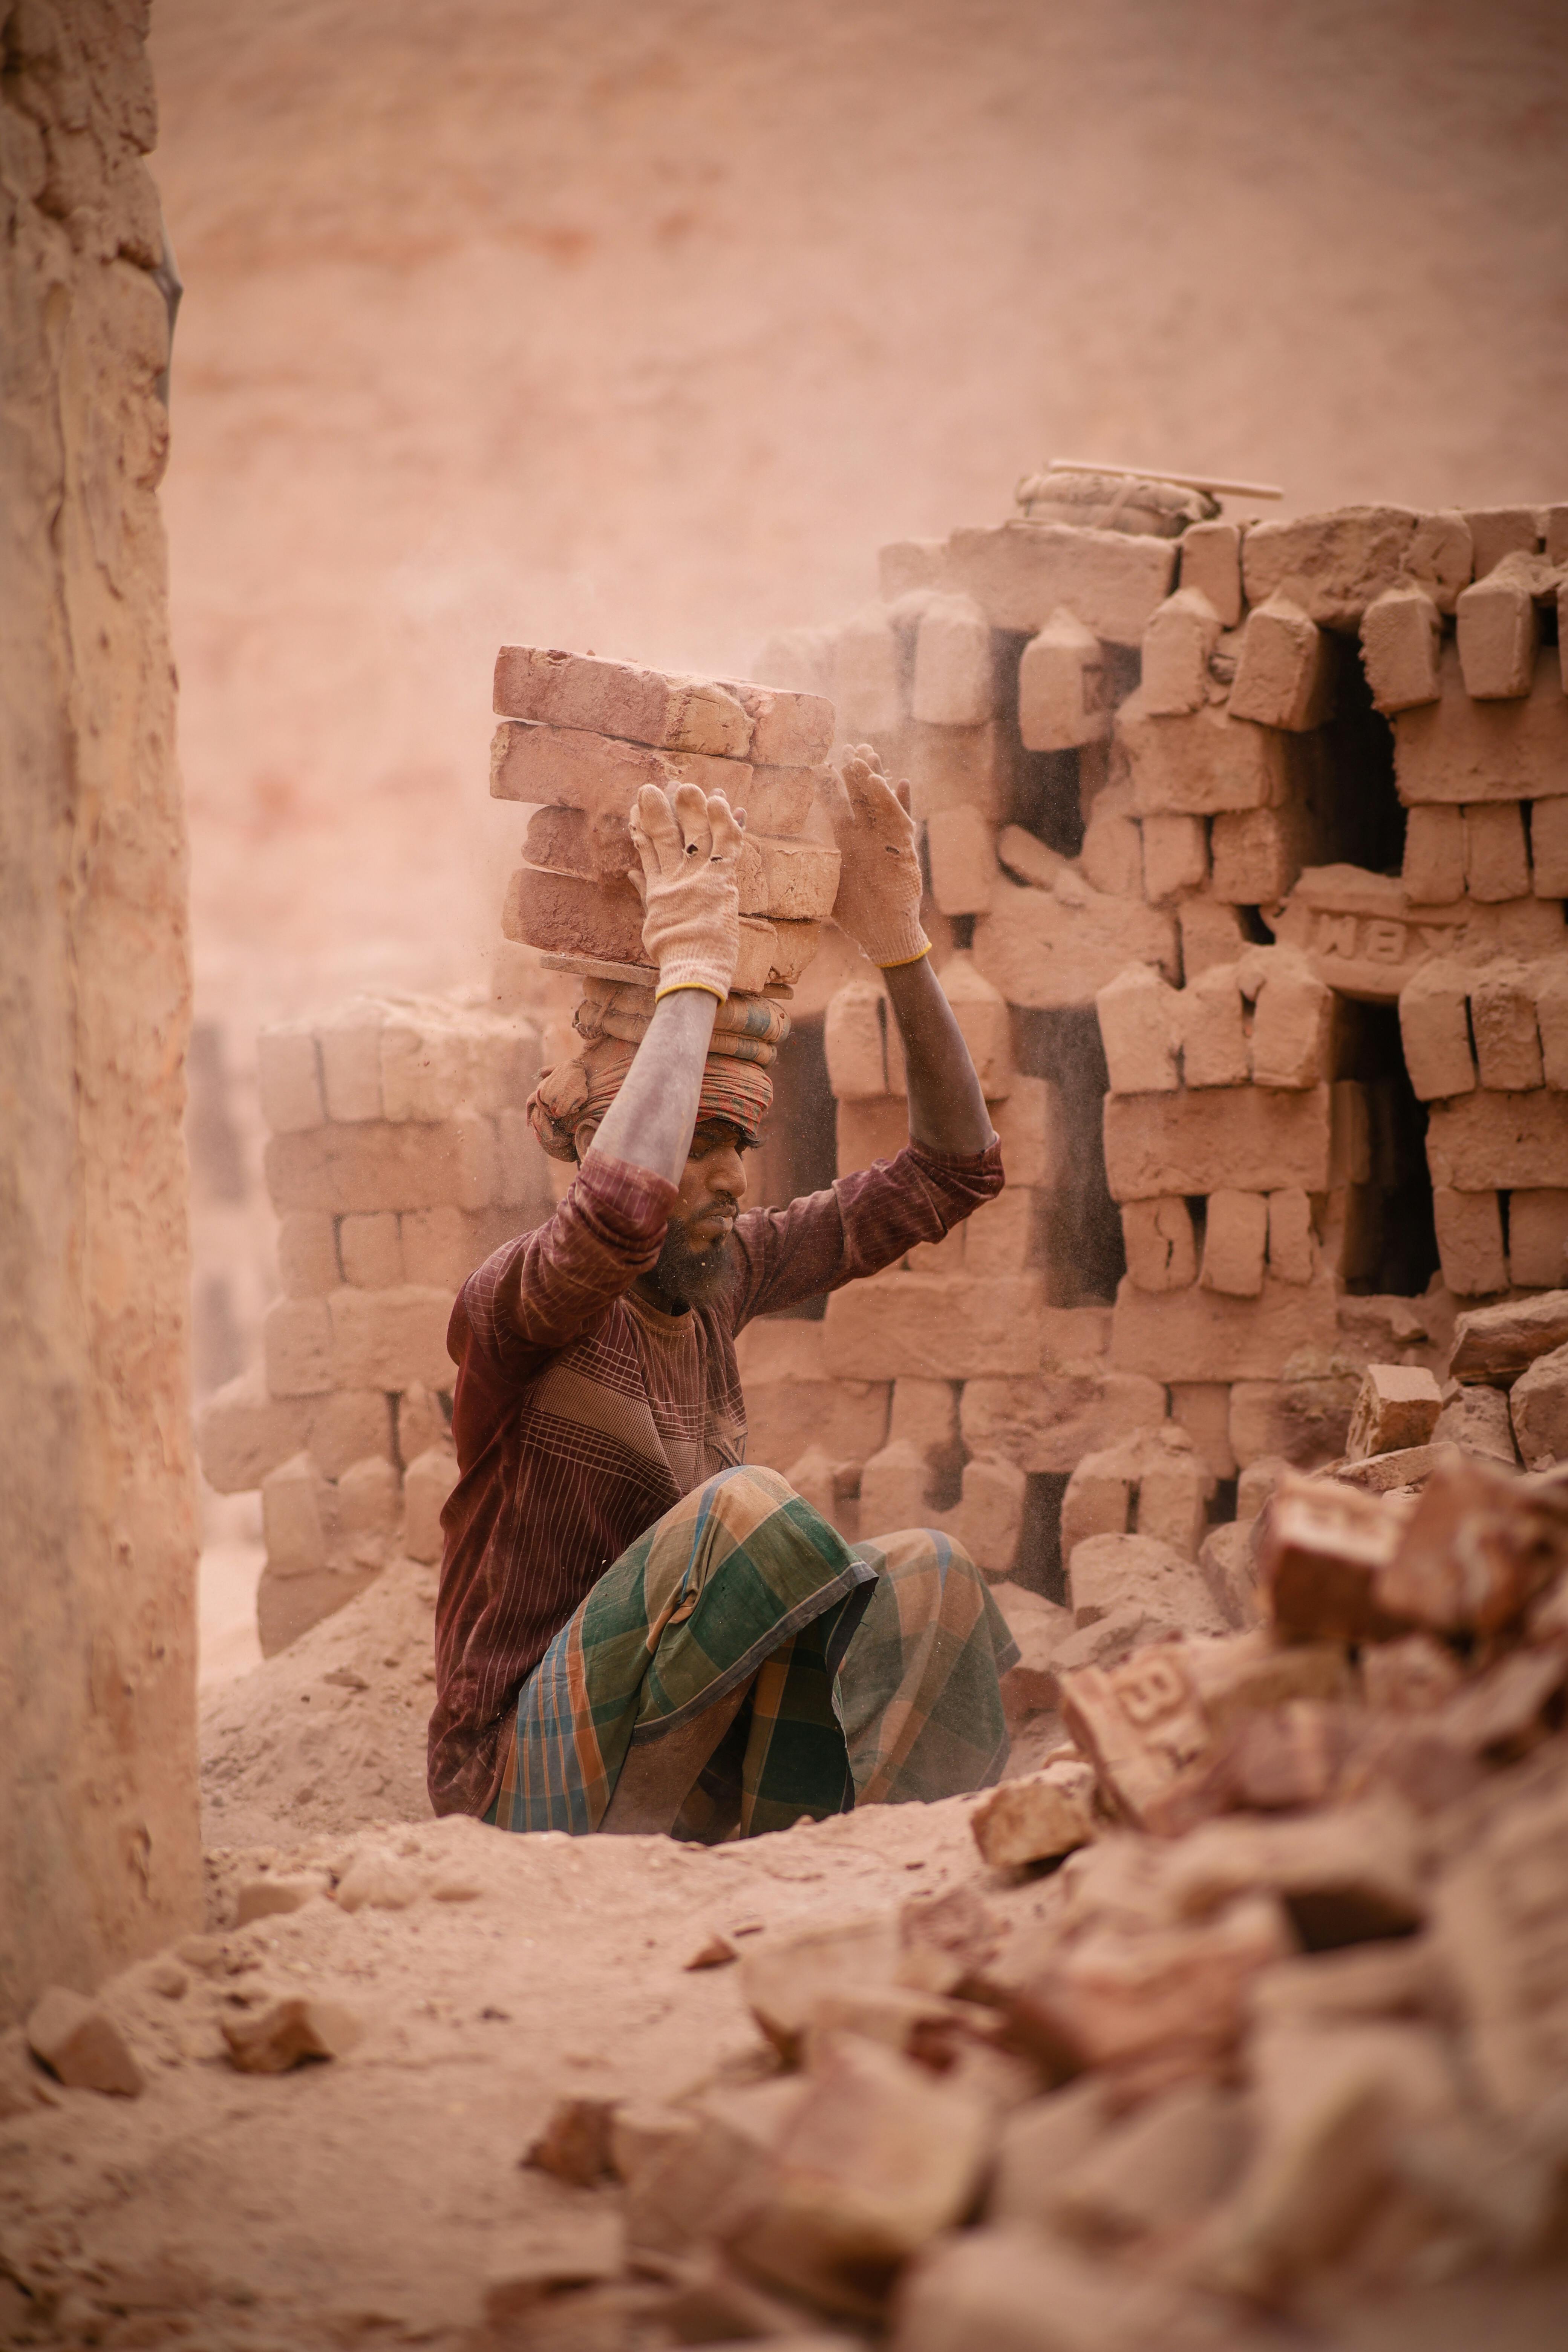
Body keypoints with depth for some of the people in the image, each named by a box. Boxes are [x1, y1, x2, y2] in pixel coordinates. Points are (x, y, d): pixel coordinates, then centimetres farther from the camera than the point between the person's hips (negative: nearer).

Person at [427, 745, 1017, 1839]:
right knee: (746, 1511, -30)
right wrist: (693, 968, -27)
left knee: (931, 1567, -17)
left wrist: (897, 941, -2)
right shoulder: (511, 1307, -13)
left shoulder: (721, 1277, 8)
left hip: (683, 1757, 7)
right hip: (531, 1781, -7)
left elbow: (952, 1173, 10)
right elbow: (623, 1210, -38)